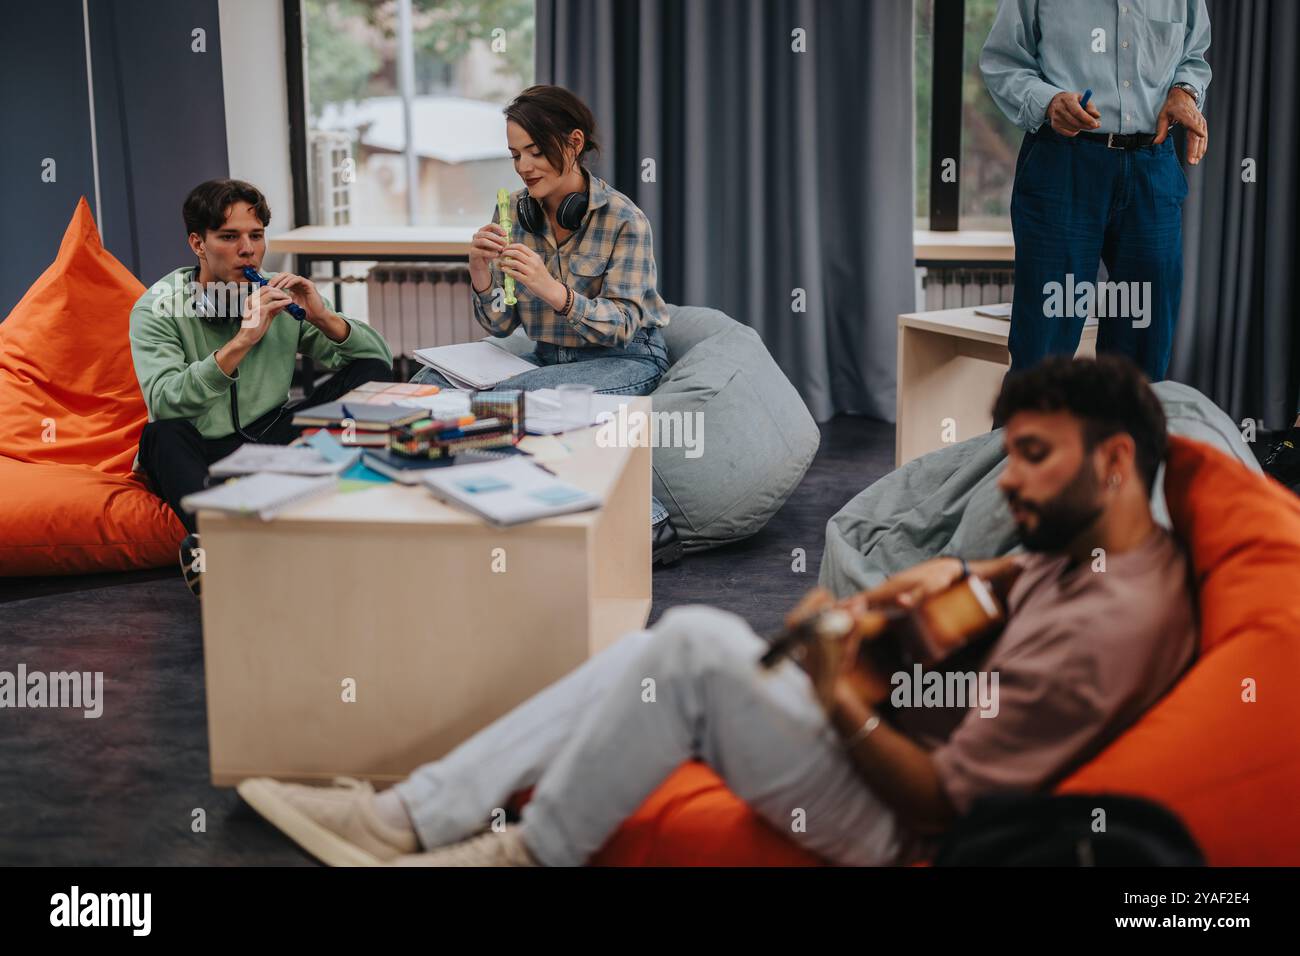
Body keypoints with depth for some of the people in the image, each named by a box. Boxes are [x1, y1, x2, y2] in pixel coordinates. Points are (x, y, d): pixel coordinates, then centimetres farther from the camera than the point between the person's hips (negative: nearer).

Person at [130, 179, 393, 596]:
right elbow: (164, 404, -25)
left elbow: (379, 357, 2)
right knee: (163, 434, -36)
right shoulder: (158, 308, -7)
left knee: (370, 373, -13)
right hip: (200, 458, -3)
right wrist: (241, 342, -31)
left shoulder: (280, 295, 3)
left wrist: (324, 318, -16)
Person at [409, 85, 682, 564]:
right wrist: (480, 272, -19)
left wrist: (553, 290, -33)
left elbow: (622, 327, -18)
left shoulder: (624, 219, -15)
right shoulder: (514, 212, 0)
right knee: (432, 382, -13)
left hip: (625, 359, -5)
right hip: (548, 357, 6)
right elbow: (500, 324, 2)